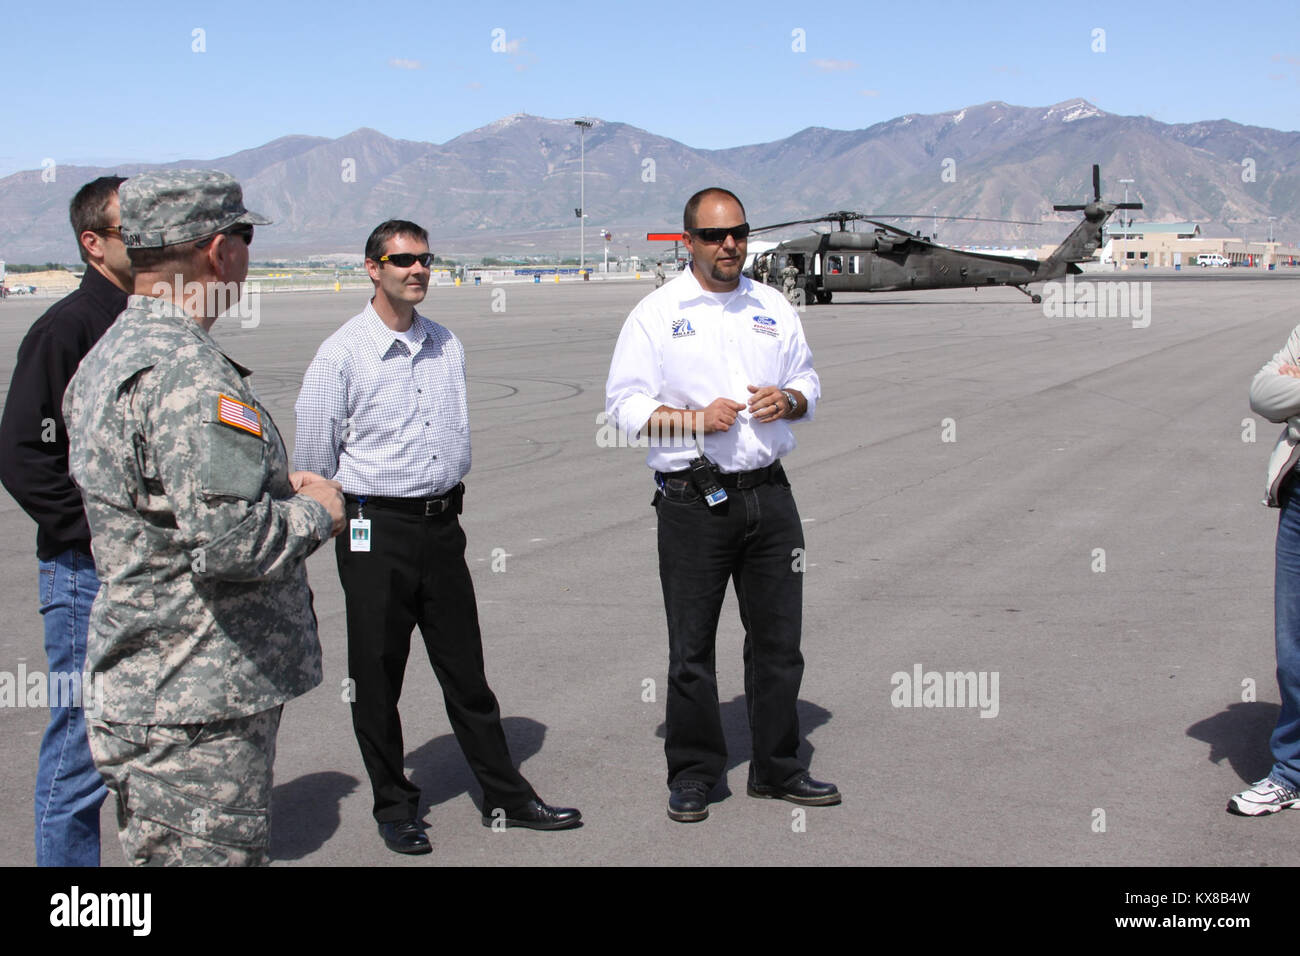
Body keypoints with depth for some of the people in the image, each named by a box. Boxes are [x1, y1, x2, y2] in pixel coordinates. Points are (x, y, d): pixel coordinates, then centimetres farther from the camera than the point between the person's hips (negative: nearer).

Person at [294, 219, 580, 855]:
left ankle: (506, 797, 21)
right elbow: (313, 458, -2)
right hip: (375, 530, -4)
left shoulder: (447, 347, 8)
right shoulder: (341, 355, -9)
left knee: (465, 670, 12)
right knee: (377, 677, 7)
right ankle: (393, 808, 22)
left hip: (442, 523, 5)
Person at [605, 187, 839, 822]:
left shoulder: (774, 309, 12)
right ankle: (692, 774, 18)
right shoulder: (656, 314, -1)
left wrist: (790, 400, -3)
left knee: (778, 637, 9)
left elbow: (807, 379, 20)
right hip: (693, 500, -4)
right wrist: (695, 419, -17)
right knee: (691, 645, 3)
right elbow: (624, 403, -4)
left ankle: (777, 769, 24)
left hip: (768, 492, 4)